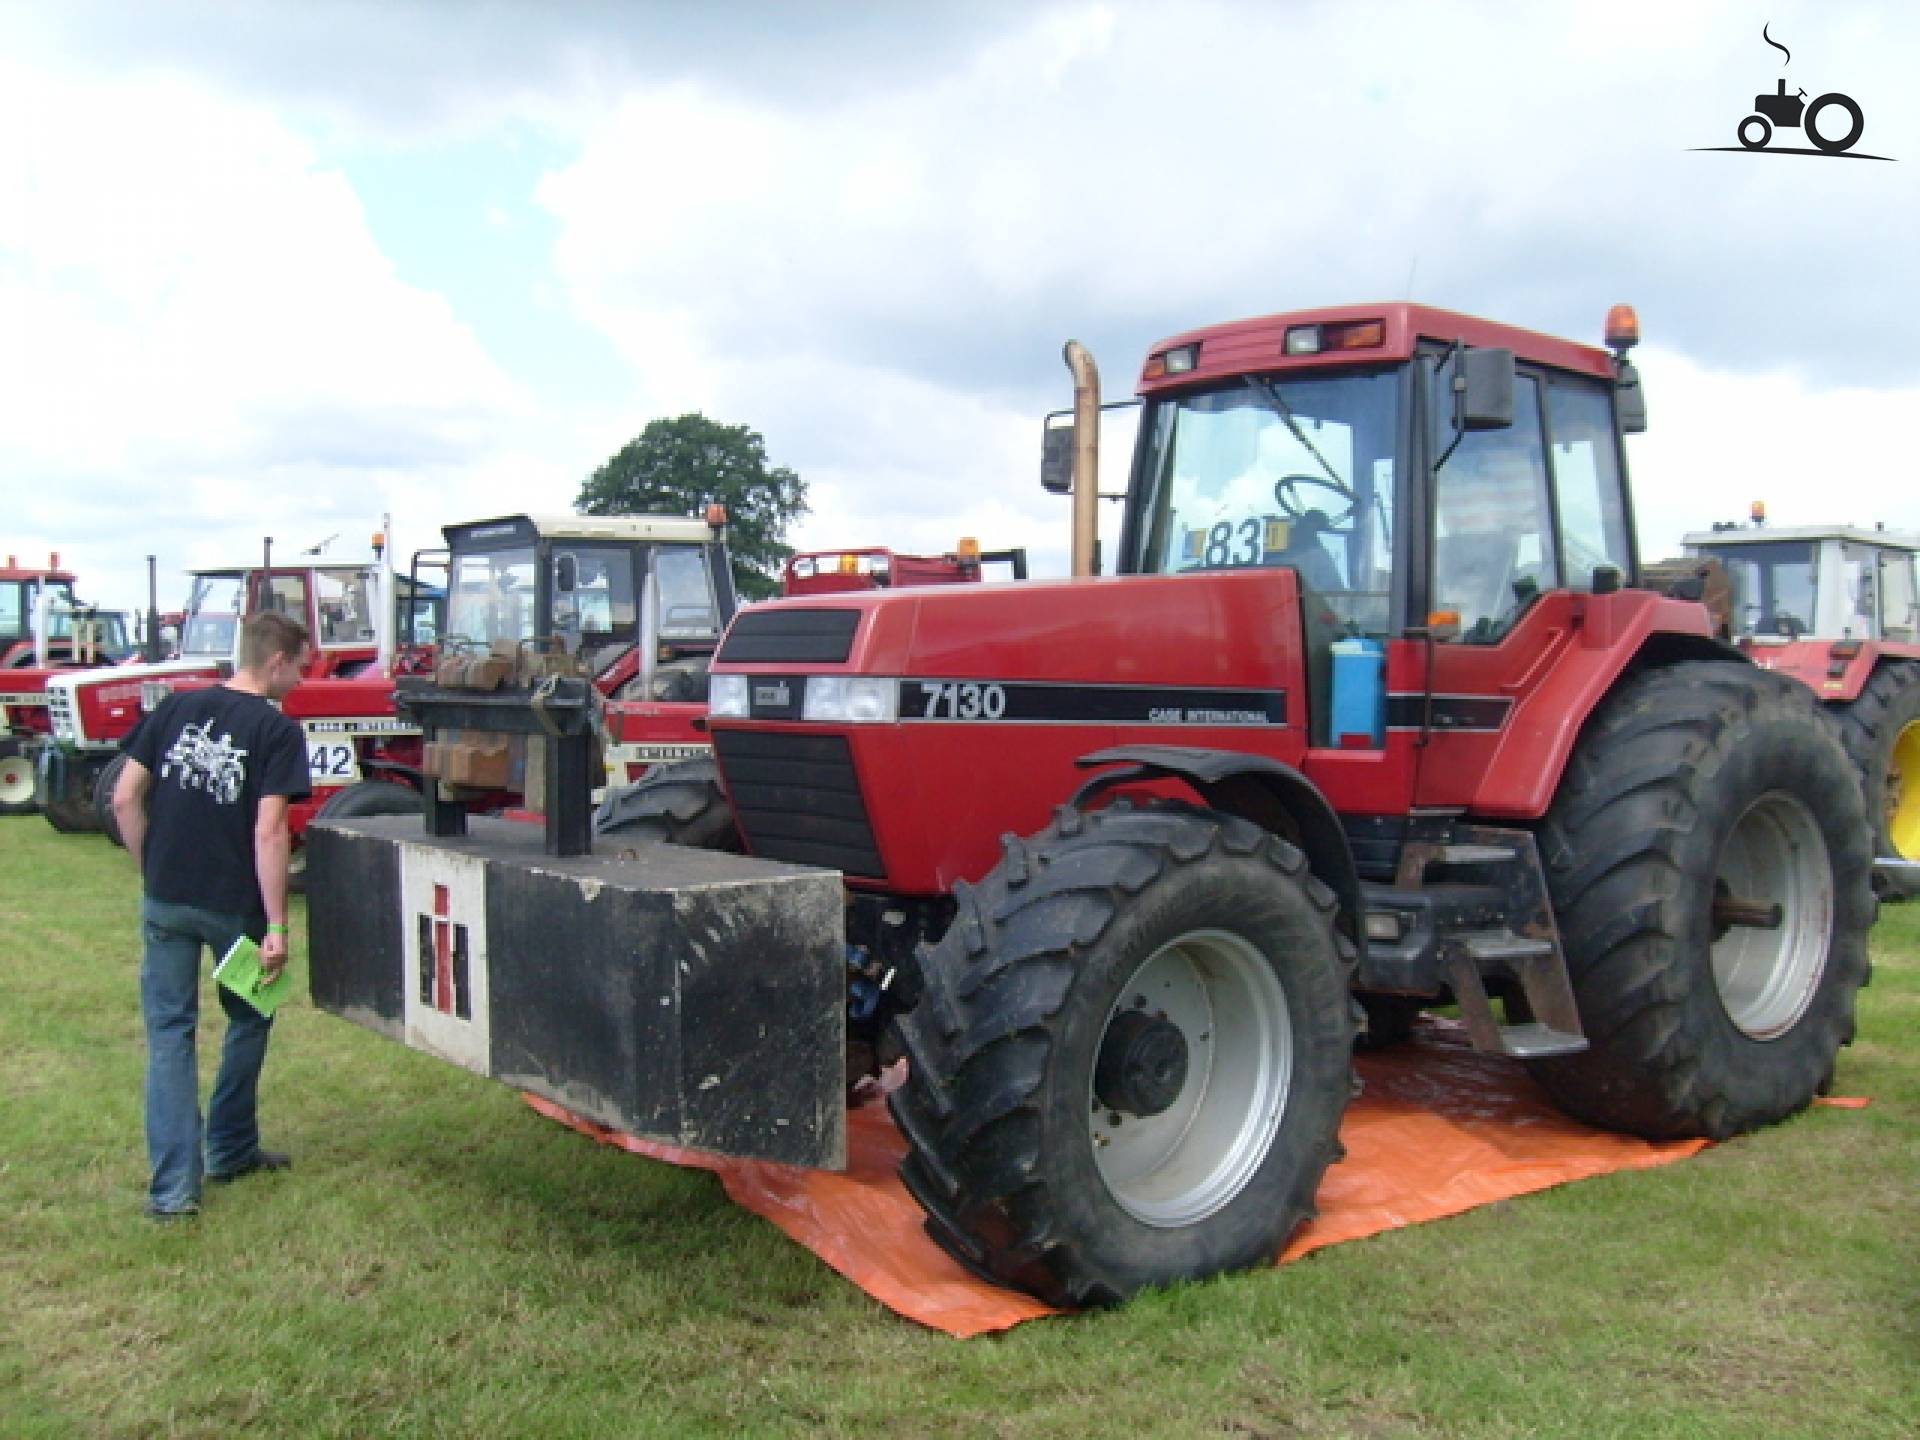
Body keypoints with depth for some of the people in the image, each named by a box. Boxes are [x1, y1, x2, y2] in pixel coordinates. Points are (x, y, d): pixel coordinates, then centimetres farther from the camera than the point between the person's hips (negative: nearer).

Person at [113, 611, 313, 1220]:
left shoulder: (177, 708, 4)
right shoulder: (278, 730, -10)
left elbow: (125, 799, 2)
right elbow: (269, 832, -18)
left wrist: (152, 871, 12)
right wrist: (277, 927, -16)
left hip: (165, 901, 4)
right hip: (232, 905, -4)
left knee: (169, 1032, 9)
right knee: (249, 1020, 19)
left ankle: (172, 1186, 5)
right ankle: (230, 1150, 30)